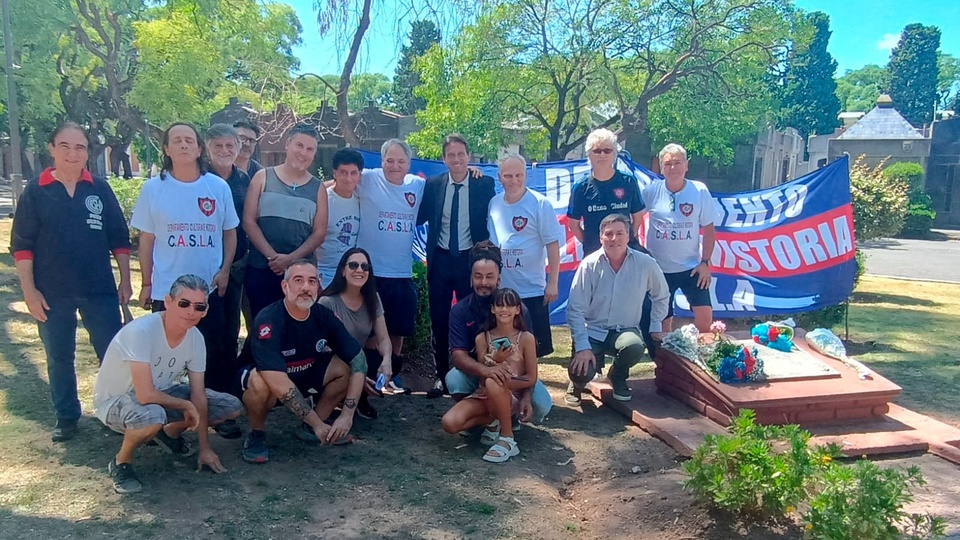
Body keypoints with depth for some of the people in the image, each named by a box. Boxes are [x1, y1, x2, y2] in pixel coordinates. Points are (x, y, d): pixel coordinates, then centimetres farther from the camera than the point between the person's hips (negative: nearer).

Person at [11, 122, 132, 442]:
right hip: (53, 294, 0)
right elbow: (22, 245, -1)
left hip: (99, 290, 1)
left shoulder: (100, 189, 2)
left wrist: (125, 281, 3)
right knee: (59, 359, 11)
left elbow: (119, 238, 5)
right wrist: (29, 290, -6)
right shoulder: (35, 192, -2)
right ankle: (66, 418, 26)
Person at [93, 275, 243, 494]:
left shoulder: (195, 338, -12)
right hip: (115, 400, -6)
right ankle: (121, 462, -8)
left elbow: (198, 394, -6)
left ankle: (169, 433, 21)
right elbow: (146, 395, -36)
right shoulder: (141, 331, -32)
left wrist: (204, 447, -4)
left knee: (232, 407, -3)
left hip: (161, 392, 7)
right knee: (152, 416, -41)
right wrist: (186, 406, -19)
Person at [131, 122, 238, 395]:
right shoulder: (153, 188, 0)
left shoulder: (218, 186, 1)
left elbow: (230, 232, 7)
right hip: (165, 290, 0)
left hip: (209, 288, 0)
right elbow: (146, 239, 3)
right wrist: (146, 283, 3)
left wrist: (225, 270, -4)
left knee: (214, 353, 9)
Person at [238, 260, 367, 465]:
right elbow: (278, 382, -36)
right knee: (259, 382, -37)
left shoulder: (325, 316, -16)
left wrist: (347, 415, -25)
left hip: (306, 377, 5)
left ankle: (309, 428, 5)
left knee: (348, 366, -13)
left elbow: (359, 360, -15)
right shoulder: (269, 320, -30)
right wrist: (317, 423, -33)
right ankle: (256, 434, -5)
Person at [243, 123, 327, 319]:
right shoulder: (263, 178, 4)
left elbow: (319, 232, 2)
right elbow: (249, 221, -1)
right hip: (260, 269, -1)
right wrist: (272, 256, -12)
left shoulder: (318, 188, 7)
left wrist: (291, 259, -11)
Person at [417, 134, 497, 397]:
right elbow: (419, 218, 2)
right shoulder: (433, 184, 2)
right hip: (440, 260, 2)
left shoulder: (485, 184, -3)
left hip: (470, 259, -2)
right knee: (439, 321, 9)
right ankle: (442, 376, 22)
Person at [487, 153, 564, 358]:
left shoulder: (540, 204, -9)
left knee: (533, 347, 5)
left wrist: (553, 282, -12)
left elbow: (552, 244, -10)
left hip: (532, 290, -4)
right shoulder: (494, 203, 3)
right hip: (499, 290, 4)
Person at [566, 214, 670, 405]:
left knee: (635, 346, -34)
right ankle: (578, 382, 16)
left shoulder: (645, 264, -7)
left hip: (625, 330, 2)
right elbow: (575, 309, -13)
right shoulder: (589, 265, -12)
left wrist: (655, 326, 8)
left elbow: (660, 296, 12)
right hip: (592, 331, -1)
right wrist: (582, 346, -20)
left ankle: (617, 376, 4)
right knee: (582, 372, -27)